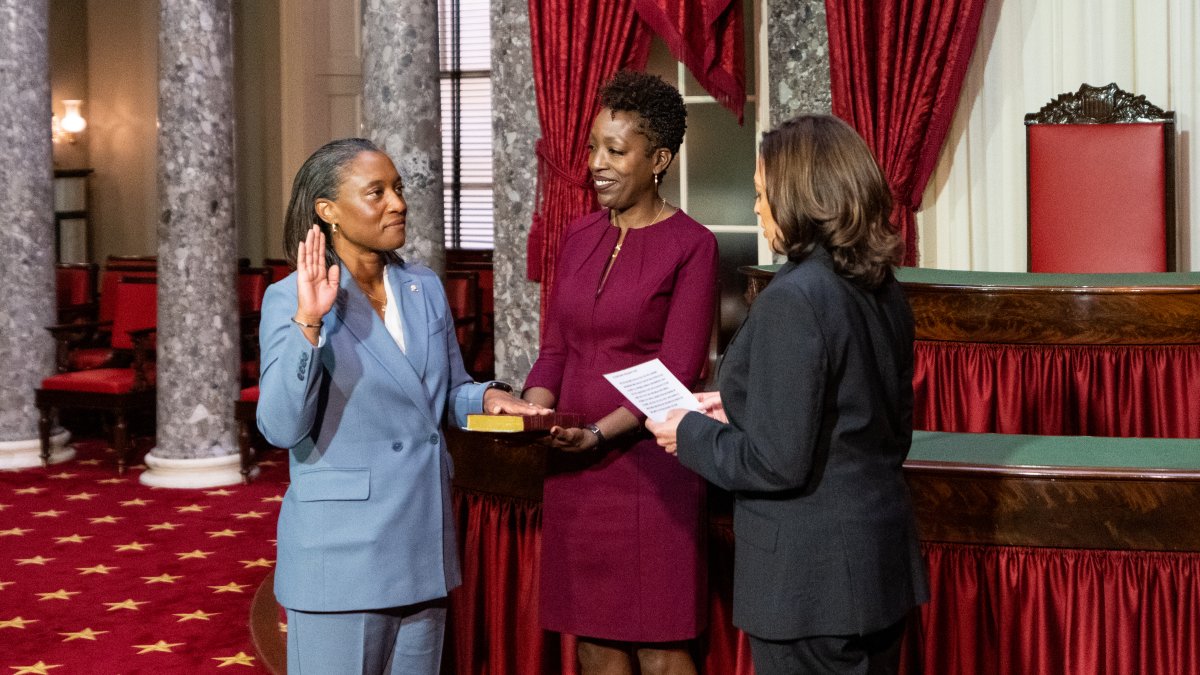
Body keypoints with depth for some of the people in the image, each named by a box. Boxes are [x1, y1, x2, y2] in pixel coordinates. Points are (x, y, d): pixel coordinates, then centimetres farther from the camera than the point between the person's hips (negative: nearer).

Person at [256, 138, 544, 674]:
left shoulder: (425, 288, 7)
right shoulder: (290, 299, -10)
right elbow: (281, 427, -18)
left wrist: (489, 398, -5)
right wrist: (308, 323, -28)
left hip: (424, 544, 6)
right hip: (342, 550, -5)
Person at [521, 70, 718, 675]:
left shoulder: (690, 245, -6)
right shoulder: (579, 236, 12)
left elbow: (678, 370, -11)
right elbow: (555, 348, 13)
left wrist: (599, 432, -20)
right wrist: (532, 411, -6)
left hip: (646, 464, -5)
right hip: (572, 468, 6)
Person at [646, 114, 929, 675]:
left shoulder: (792, 299, -20)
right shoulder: (884, 291, 6)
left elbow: (776, 462, -21)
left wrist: (690, 435, -4)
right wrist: (740, 411, 16)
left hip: (809, 579, -8)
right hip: (880, 560, 8)